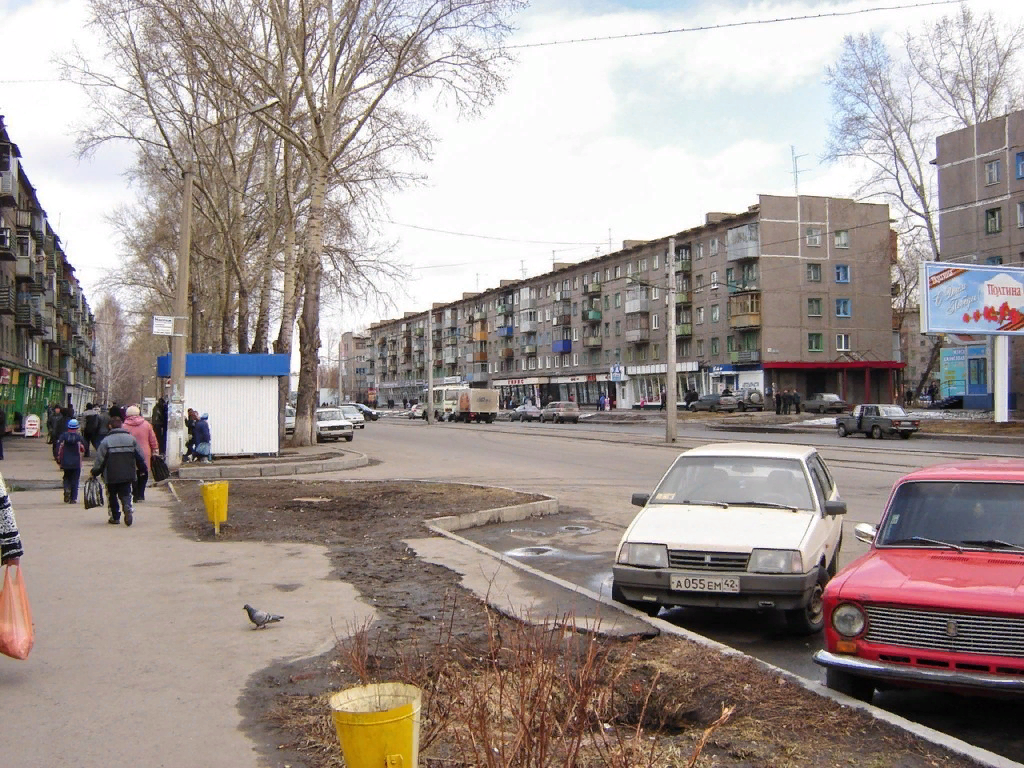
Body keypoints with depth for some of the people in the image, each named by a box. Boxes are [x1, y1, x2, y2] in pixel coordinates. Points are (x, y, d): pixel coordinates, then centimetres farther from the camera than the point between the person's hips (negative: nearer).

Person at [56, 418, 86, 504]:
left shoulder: (63, 436, -2)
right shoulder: (79, 437, -5)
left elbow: (59, 448, -5)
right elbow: (83, 449, 1)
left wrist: (58, 460, 5)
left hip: (65, 462, 1)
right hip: (76, 463, -1)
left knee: (67, 478, 20)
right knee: (75, 480, 6)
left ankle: (67, 490, -8)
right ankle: (73, 498, 2)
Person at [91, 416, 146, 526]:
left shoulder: (105, 441, -6)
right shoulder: (131, 439, 4)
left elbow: (99, 460, -5)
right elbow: (141, 457, 8)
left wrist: (95, 473, 6)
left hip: (111, 476, -2)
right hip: (128, 475, 2)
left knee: (112, 496, 14)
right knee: (125, 494, 7)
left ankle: (115, 517, 18)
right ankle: (128, 507, -23)